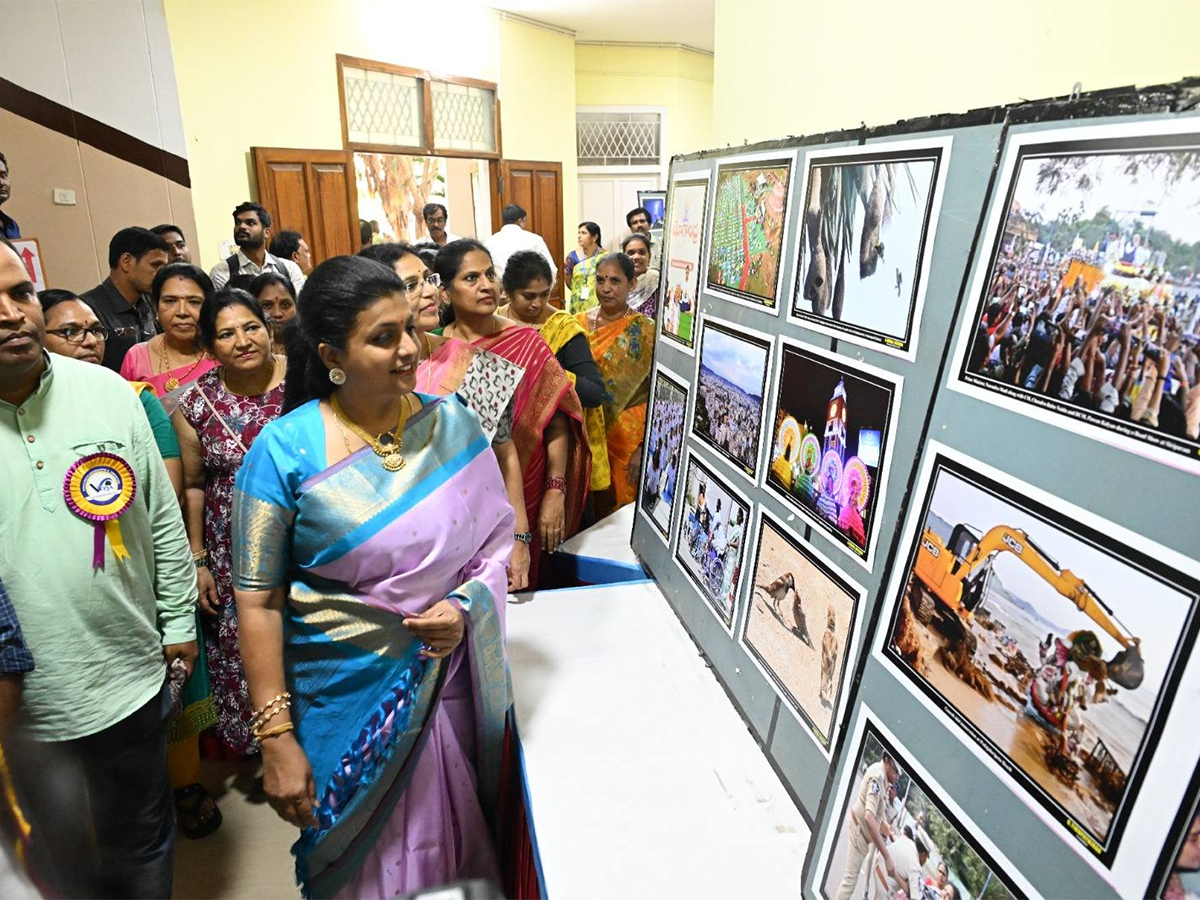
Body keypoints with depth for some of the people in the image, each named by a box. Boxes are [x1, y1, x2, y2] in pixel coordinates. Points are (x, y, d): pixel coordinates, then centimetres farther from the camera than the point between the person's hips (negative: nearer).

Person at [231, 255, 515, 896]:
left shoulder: (452, 424, -6)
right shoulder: (284, 451, -14)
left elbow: (497, 537, 2)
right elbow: (258, 603, -11)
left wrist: (467, 605, -17)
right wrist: (276, 739, -9)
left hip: (445, 683, 2)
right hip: (343, 700, -2)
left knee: (452, 844, 21)